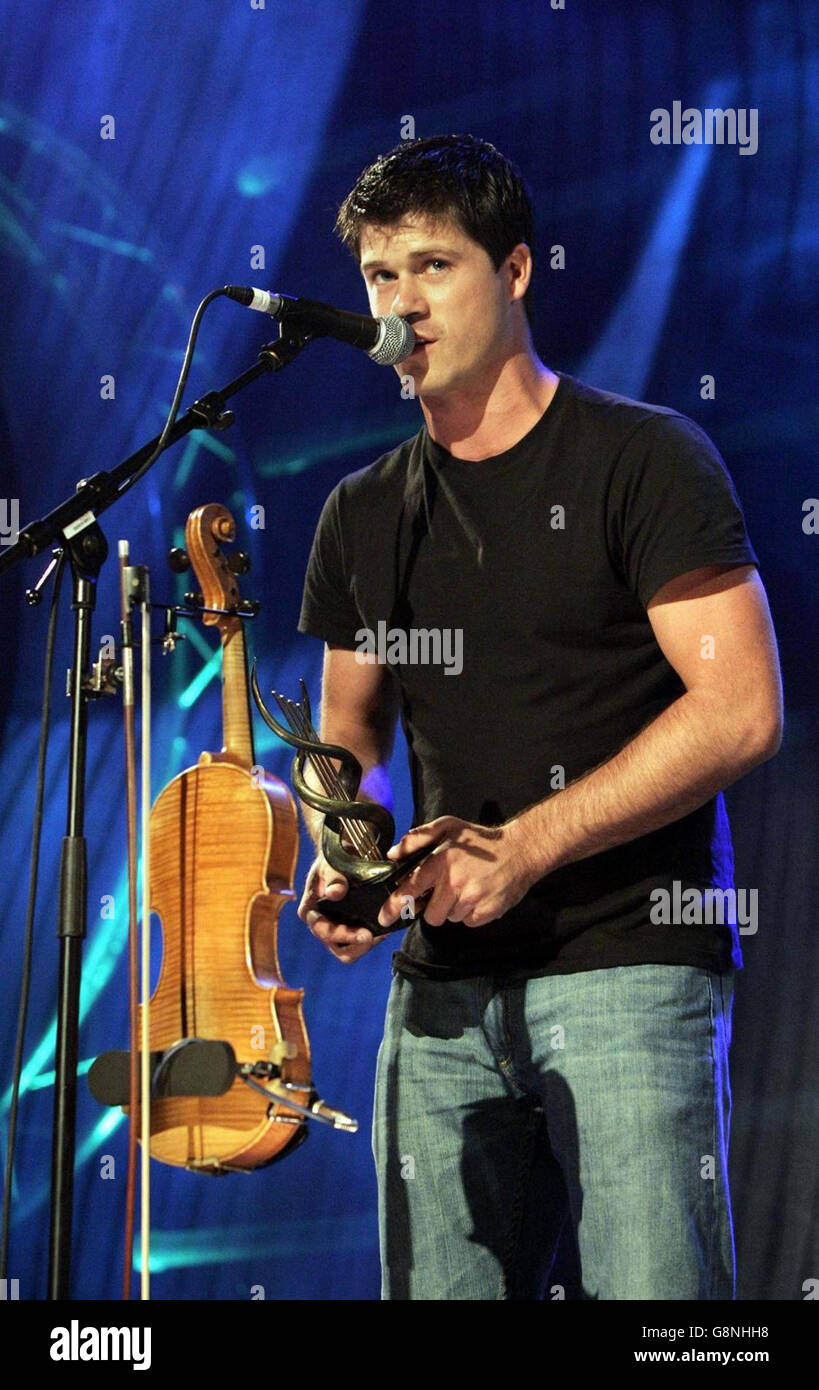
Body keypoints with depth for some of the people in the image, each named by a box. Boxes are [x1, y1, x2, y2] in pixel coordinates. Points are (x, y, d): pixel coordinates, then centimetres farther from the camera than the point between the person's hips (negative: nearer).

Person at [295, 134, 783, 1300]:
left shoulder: (642, 460, -4)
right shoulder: (364, 517, 14)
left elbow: (742, 711, -11)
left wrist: (524, 846, -15)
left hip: (628, 969, -5)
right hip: (443, 985, 5)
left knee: (651, 1291, -9)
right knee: (434, 1289, 6)